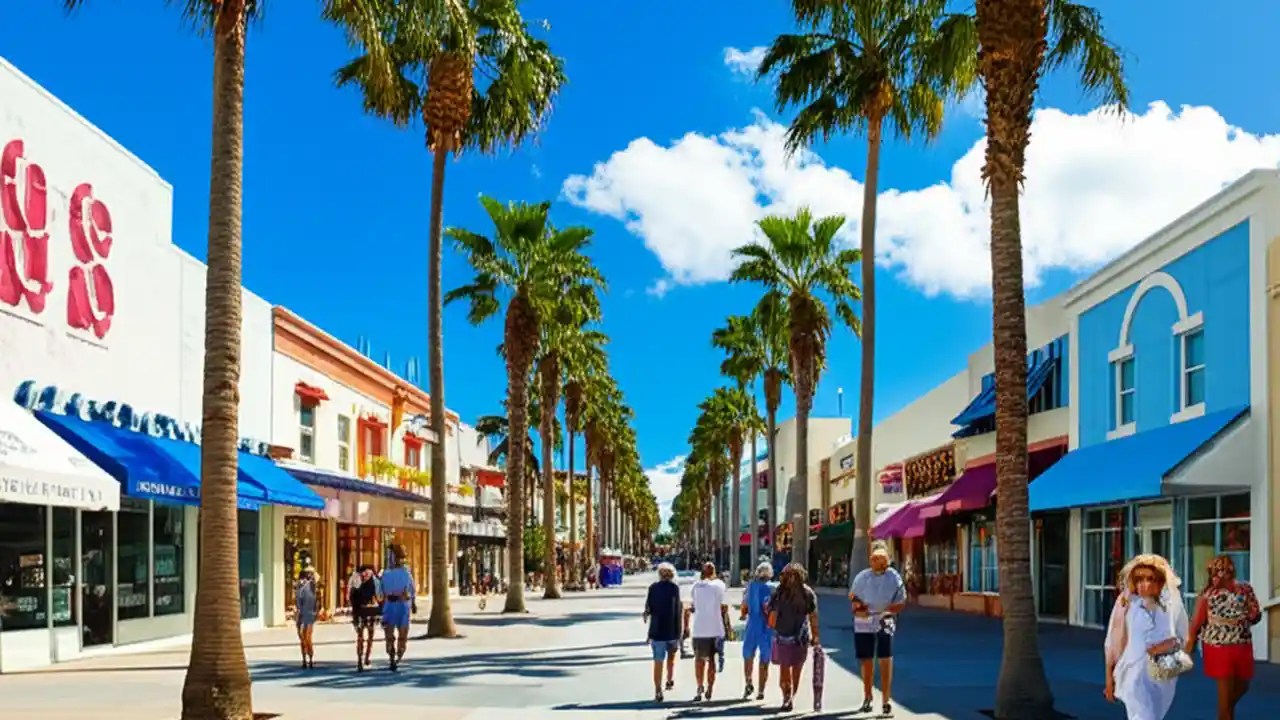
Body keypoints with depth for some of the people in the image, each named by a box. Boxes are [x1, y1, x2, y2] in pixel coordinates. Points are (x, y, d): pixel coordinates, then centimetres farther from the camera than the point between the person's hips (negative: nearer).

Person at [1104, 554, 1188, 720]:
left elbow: (1184, 640, 7)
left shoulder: (1172, 606, -4)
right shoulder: (1126, 604, -10)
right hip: (1134, 675, -3)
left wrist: (1173, 643, -17)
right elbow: (1113, 644, -3)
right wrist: (1109, 679, 1)